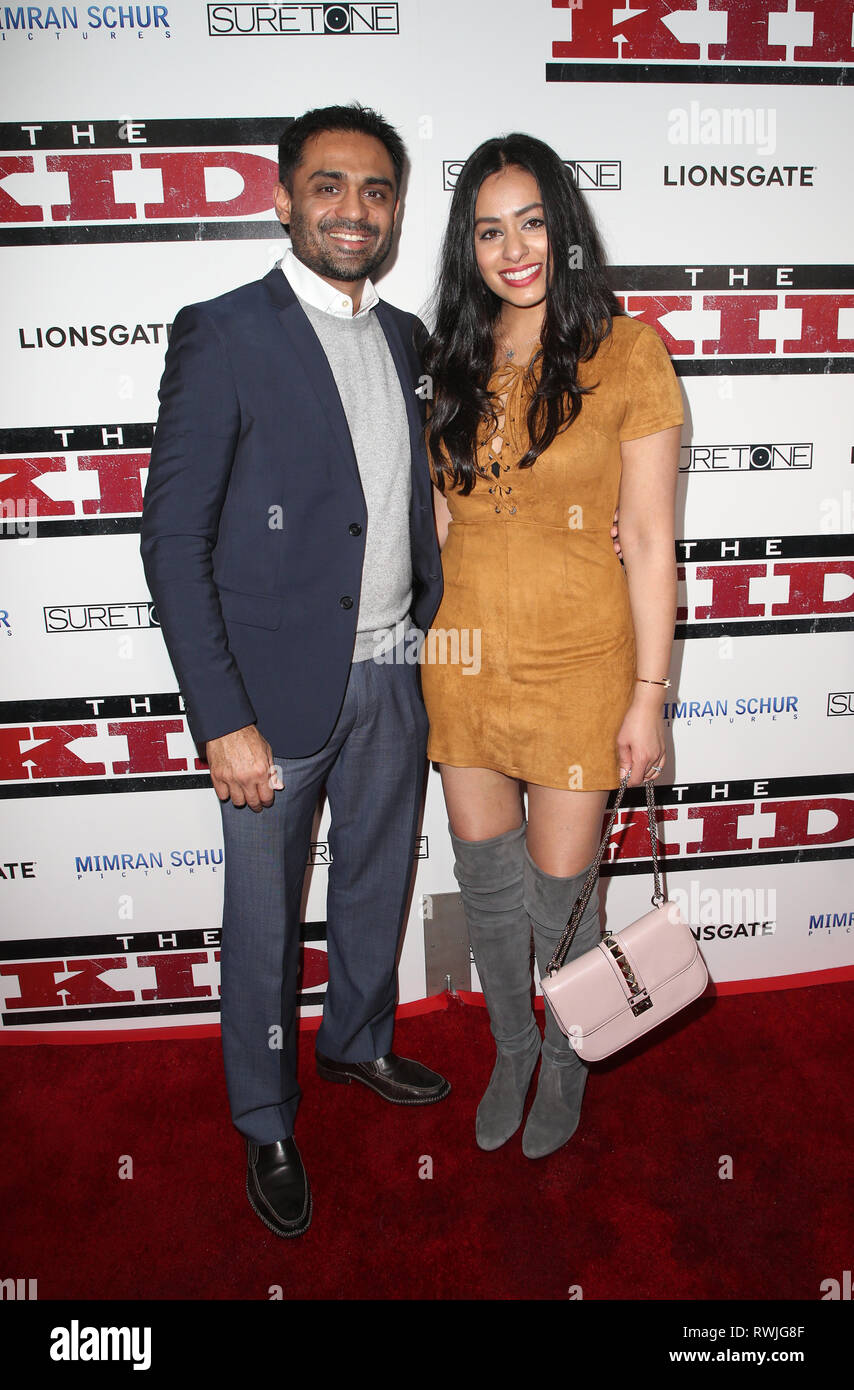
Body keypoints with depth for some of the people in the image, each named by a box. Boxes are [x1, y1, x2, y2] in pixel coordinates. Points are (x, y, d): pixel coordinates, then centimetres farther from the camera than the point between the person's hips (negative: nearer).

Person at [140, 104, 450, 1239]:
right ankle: (266, 1124, 35)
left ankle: (359, 1040, 49)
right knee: (264, 921, 11)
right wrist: (223, 720, -18)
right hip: (279, 687, -5)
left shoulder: (405, 339, 9)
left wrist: (429, 631, 7)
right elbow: (174, 540, -14)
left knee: (378, 884, 22)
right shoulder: (221, 335, -11)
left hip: (393, 681, 6)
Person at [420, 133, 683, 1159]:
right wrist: (432, 635, 6)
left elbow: (649, 538, -8)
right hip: (464, 658, 4)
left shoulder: (626, 352, -6)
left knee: (559, 887, 6)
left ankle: (567, 1059, 38)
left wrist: (649, 692, -9)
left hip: (577, 664, -4)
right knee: (486, 879, 15)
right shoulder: (453, 363, 6)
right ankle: (511, 1049, 42)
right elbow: (440, 516, 10)